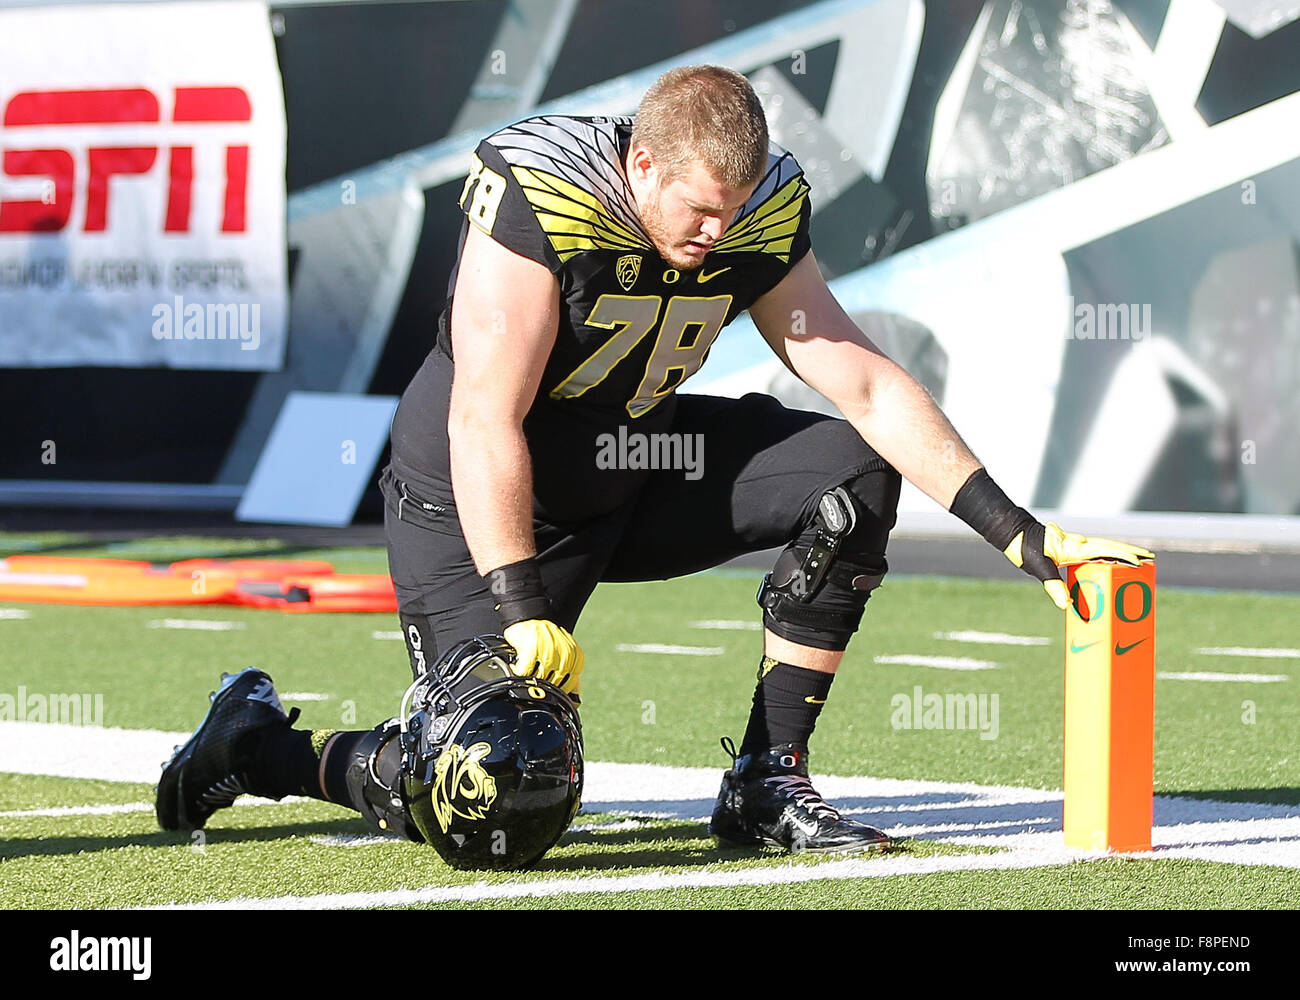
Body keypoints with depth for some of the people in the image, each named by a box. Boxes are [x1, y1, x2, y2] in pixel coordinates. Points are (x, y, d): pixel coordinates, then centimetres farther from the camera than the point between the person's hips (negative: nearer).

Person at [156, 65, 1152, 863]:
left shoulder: (761, 210, -10)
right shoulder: (536, 192, -28)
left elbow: (864, 385, -7)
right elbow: (485, 423, -29)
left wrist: (1013, 530, -13)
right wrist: (523, 609, -34)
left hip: (635, 456, 6)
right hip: (481, 503, -6)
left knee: (852, 476, -11)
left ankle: (766, 782, -4)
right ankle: (258, 744, 12)